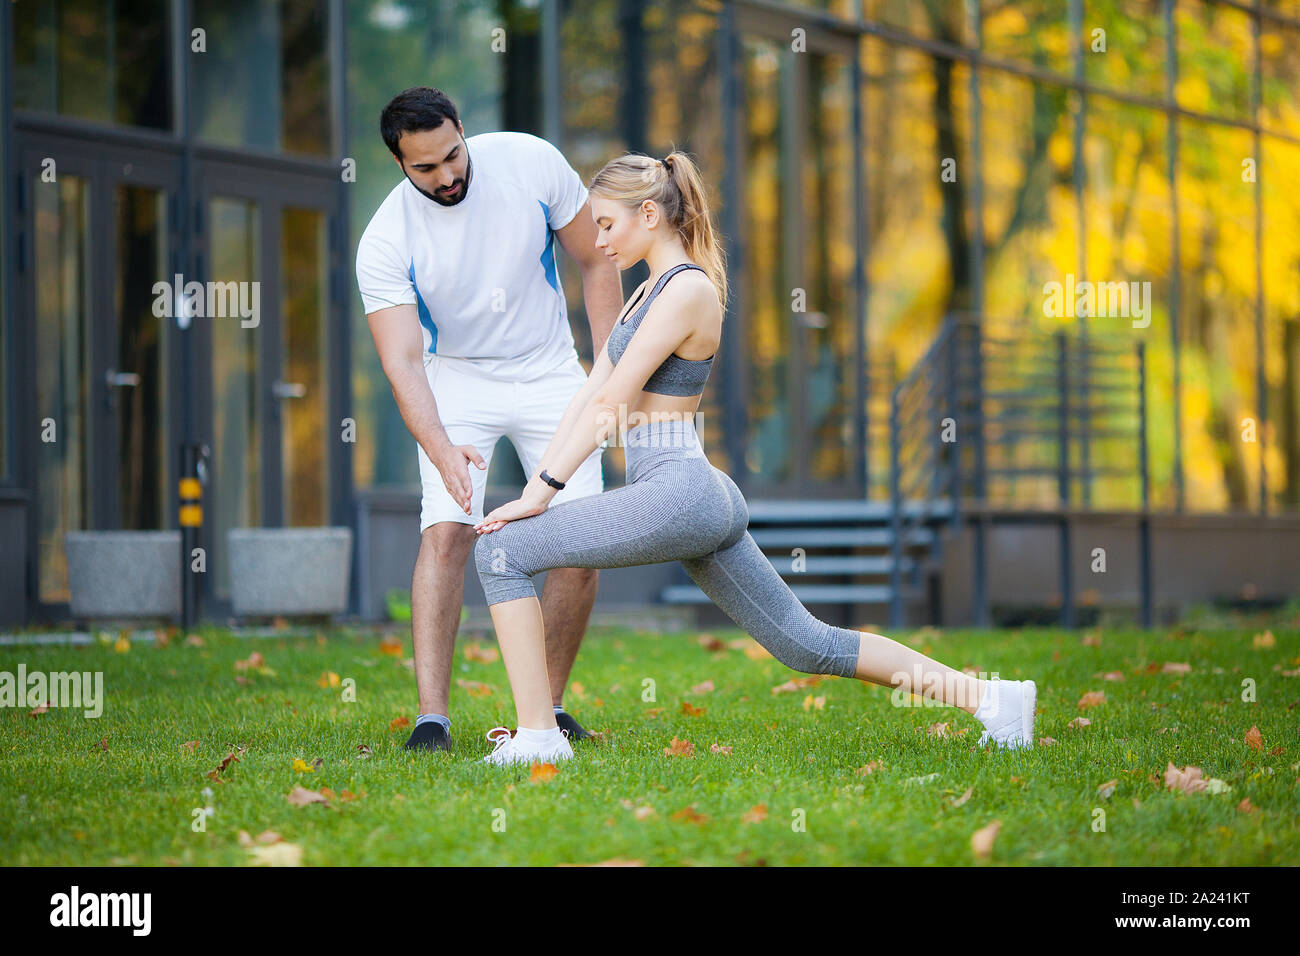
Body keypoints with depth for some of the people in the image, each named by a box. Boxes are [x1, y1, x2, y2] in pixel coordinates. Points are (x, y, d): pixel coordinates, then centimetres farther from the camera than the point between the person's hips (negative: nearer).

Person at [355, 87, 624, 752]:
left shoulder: (531, 162, -18)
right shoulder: (384, 242, -22)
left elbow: (597, 263, -4)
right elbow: (401, 362, -29)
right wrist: (442, 450, -47)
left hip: (549, 373, 2)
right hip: (457, 381, -2)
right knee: (447, 531, -21)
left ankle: (547, 705, 7)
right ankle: (432, 716, -20)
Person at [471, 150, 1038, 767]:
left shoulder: (687, 289, -11)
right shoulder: (654, 289, 18)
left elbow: (611, 403, -14)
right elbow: (592, 392, 15)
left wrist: (543, 491, -14)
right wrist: (535, 483, 9)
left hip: (676, 494, -10)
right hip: (705, 500, 10)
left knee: (501, 551, -9)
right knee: (809, 645, 11)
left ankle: (537, 737, -11)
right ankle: (992, 698, 11)